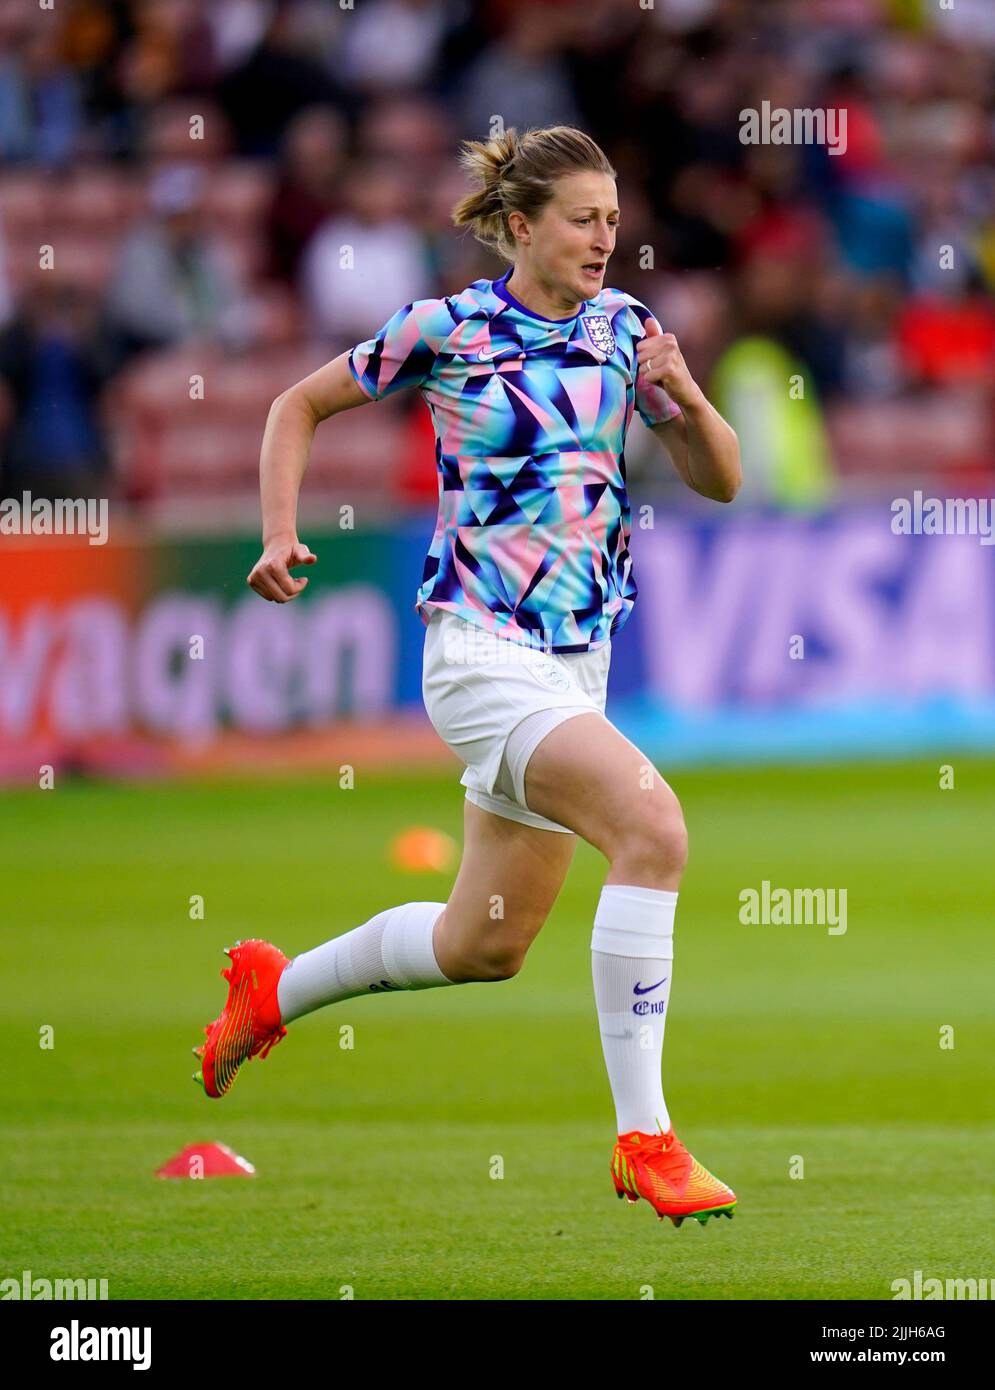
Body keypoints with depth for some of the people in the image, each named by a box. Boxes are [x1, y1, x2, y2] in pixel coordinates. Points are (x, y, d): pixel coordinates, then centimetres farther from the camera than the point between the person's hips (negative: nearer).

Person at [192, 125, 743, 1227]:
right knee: (652, 826, -29)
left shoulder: (621, 328, 6)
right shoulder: (448, 330, -7)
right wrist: (279, 536, -7)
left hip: (577, 658, 7)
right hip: (482, 651, -7)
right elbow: (300, 405, 6)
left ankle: (274, 990, 43)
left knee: (486, 946, 17)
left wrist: (686, 396, -12)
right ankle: (642, 1139, -25)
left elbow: (720, 481, 8)